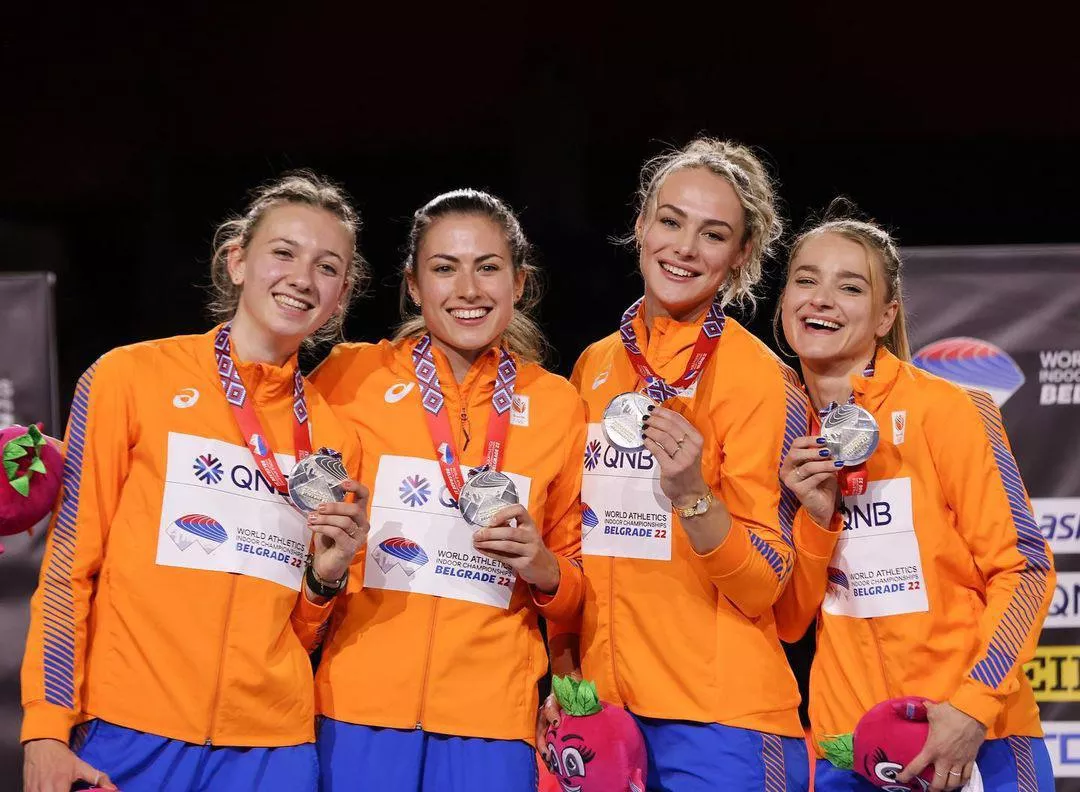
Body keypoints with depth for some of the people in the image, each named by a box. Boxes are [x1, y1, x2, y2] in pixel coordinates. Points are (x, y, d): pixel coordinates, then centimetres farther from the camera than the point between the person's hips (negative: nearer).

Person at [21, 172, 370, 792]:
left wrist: (327, 577, -4)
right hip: (133, 740, -3)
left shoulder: (334, 436, 10)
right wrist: (46, 730, -8)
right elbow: (69, 565, -1)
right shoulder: (131, 378, -1)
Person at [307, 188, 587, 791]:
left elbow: (576, 591, 14)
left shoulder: (558, 405, 7)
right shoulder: (352, 377, 2)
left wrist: (544, 571, -5)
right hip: (360, 704, -1)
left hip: (492, 714, 1)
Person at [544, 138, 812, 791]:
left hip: (718, 718, -5)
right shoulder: (595, 368, 8)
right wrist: (562, 667, 8)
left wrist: (690, 495, -25)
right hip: (600, 706, 5)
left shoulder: (759, 378, -8)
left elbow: (765, 586, -11)